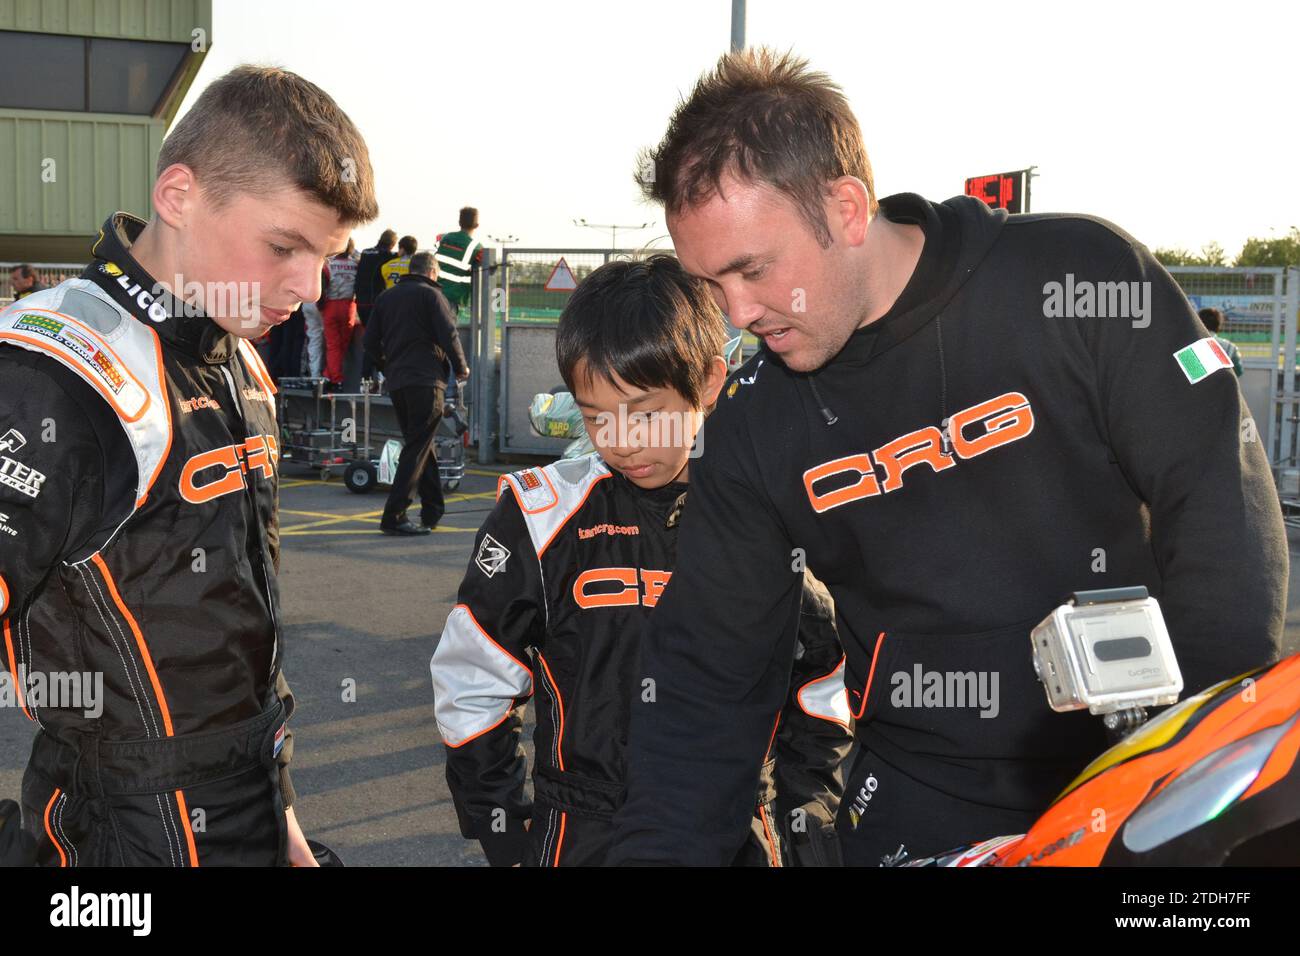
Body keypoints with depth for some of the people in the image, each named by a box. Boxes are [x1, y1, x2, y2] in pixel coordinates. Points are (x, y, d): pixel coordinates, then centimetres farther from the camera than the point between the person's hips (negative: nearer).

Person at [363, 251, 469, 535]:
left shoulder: (386, 297, 17)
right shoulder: (430, 294, -2)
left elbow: (370, 342, 14)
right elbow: (448, 335, -10)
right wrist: (461, 368, 4)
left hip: (396, 383, 7)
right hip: (425, 381, -7)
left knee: (419, 445, 16)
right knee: (418, 448, -6)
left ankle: (433, 511, 18)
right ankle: (394, 516, -12)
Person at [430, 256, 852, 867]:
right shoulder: (544, 517, -8)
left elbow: (818, 698, 7)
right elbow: (471, 686, 0)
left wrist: (800, 830, 2)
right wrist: (506, 837, 1)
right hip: (584, 838, -1)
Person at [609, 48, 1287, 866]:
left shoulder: (1079, 281, -15)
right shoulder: (753, 427, -3)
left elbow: (1224, 510, -12)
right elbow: (707, 668, 1)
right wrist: (658, 849, -6)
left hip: (1146, 785, -2)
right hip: (917, 811, 3)